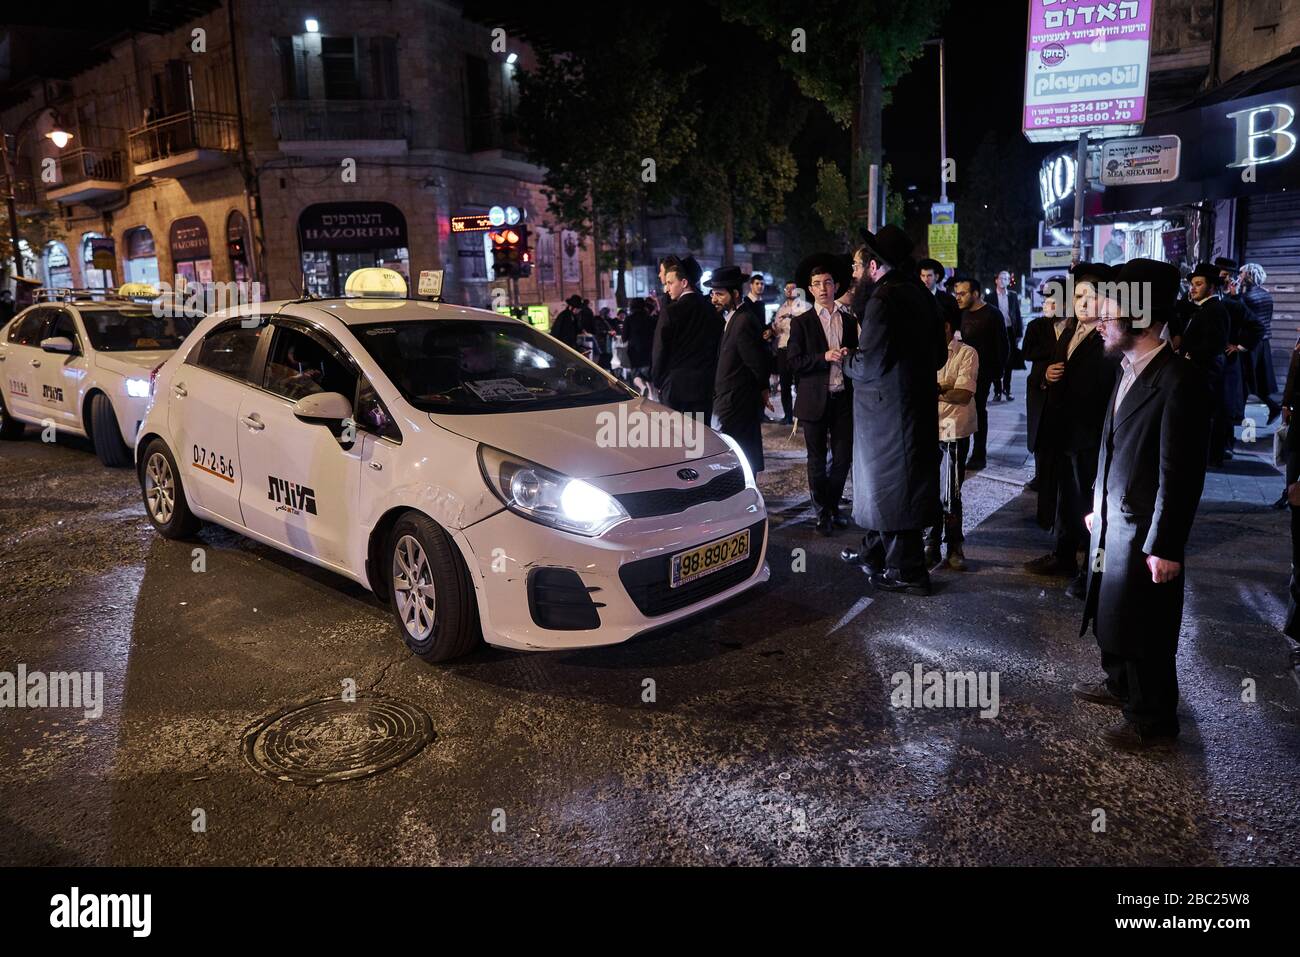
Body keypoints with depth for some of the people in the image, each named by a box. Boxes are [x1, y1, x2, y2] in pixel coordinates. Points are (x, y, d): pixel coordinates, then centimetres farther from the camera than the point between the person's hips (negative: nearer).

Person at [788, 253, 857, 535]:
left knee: (843, 457, 6)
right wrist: (824, 357, -18)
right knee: (817, 460, 6)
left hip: (843, 399, 3)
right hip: (815, 401, -3)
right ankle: (823, 513, 19)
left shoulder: (849, 320, 10)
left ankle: (834, 506, 26)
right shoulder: (801, 322, -1)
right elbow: (793, 362, -8)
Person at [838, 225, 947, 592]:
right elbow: (939, 355, 14)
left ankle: (907, 570, 9)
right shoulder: (922, 295, 9)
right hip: (918, 406, 9)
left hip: (888, 410, -9)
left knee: (889, 484, 1)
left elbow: (868, 365, -23)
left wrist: (846, 360, -3)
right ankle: (876, 551, 34)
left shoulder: (885, 299, -19)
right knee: (887, 482, 19)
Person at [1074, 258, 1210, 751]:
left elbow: (1181, 473, -20)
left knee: (1142, 630, 7)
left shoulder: (1179, 379, -22)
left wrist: (1166, 546, -18)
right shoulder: (1129, 369, 5)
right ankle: (1120, 685, 43)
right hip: (1112, 519, 8)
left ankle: (1153, 719, 27)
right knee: (1109, 613, 22)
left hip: (1144, 530, -8)